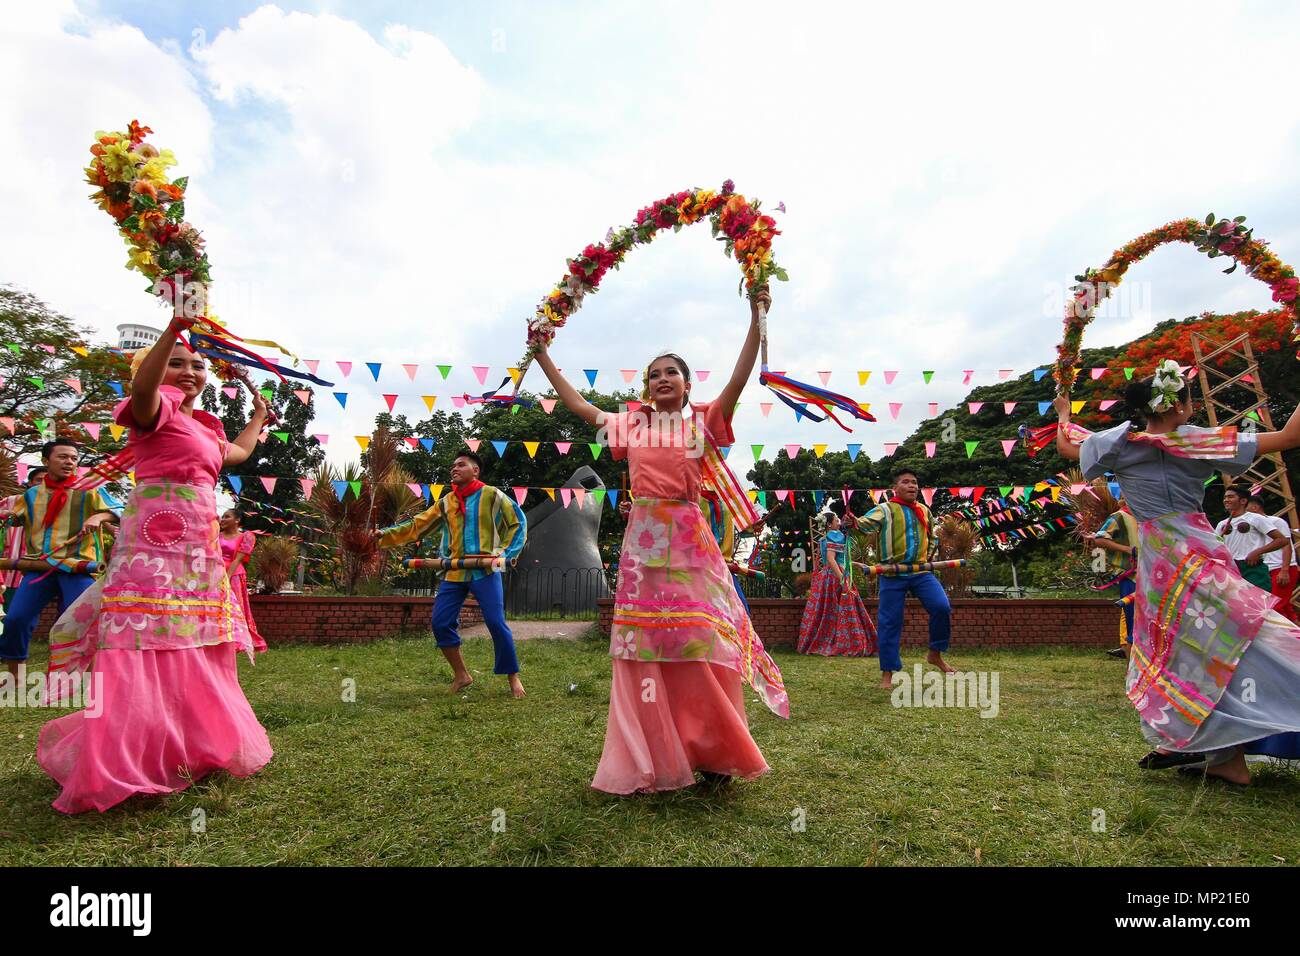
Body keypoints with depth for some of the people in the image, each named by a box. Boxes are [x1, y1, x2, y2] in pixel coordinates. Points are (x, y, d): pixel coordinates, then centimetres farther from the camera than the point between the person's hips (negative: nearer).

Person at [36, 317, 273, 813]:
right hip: (156, 538, -8)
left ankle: (192, 746, 22)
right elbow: (141, 386, -26)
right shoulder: (156, 410, -2)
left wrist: (258, 417, 50)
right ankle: (117, 764, -10)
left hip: (199, 544, 8)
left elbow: (238, 453, 41)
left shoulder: (204, 426, 21)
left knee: (194, 649, 11)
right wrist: (173, 329, -35)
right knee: (145, 644, -14)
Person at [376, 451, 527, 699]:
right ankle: (461, 675, 17)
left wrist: (507, 552, -11)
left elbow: (518, 522, 1)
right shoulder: (446, 502, 11)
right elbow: (416, 526, 11)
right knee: (440, 623, 0)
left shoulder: (492, 495, -2)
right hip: (454, 573, 5)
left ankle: (513, 677, 7)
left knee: (496, 623, -9)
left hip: (485, 571, -5)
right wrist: (384, 535, 0)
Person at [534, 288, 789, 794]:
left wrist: (756, 319, -11)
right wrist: (542, 355, 22)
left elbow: (738, 380, -5)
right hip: (643, 541, 2)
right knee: (643, 646, 2)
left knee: (702, 645, -2)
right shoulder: (631, 425, 14)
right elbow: (577, 403, 19)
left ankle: (712, 754, 15)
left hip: (689, 540, -2)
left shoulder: (703, 422, 8)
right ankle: (648, 762, 12)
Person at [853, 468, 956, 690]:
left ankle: (935, 654, 10)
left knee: (942, 607, -14)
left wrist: (929, 557, 11)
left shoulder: (924, 511, 12)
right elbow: (867, 522, -23)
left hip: (921, 571, 4)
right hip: (893, 574, -4)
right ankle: (887, 673, 11)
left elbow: (933, 537, 27)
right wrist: (854, 522, -46)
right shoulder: (886, 509, -4)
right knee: (889, 622, -1)